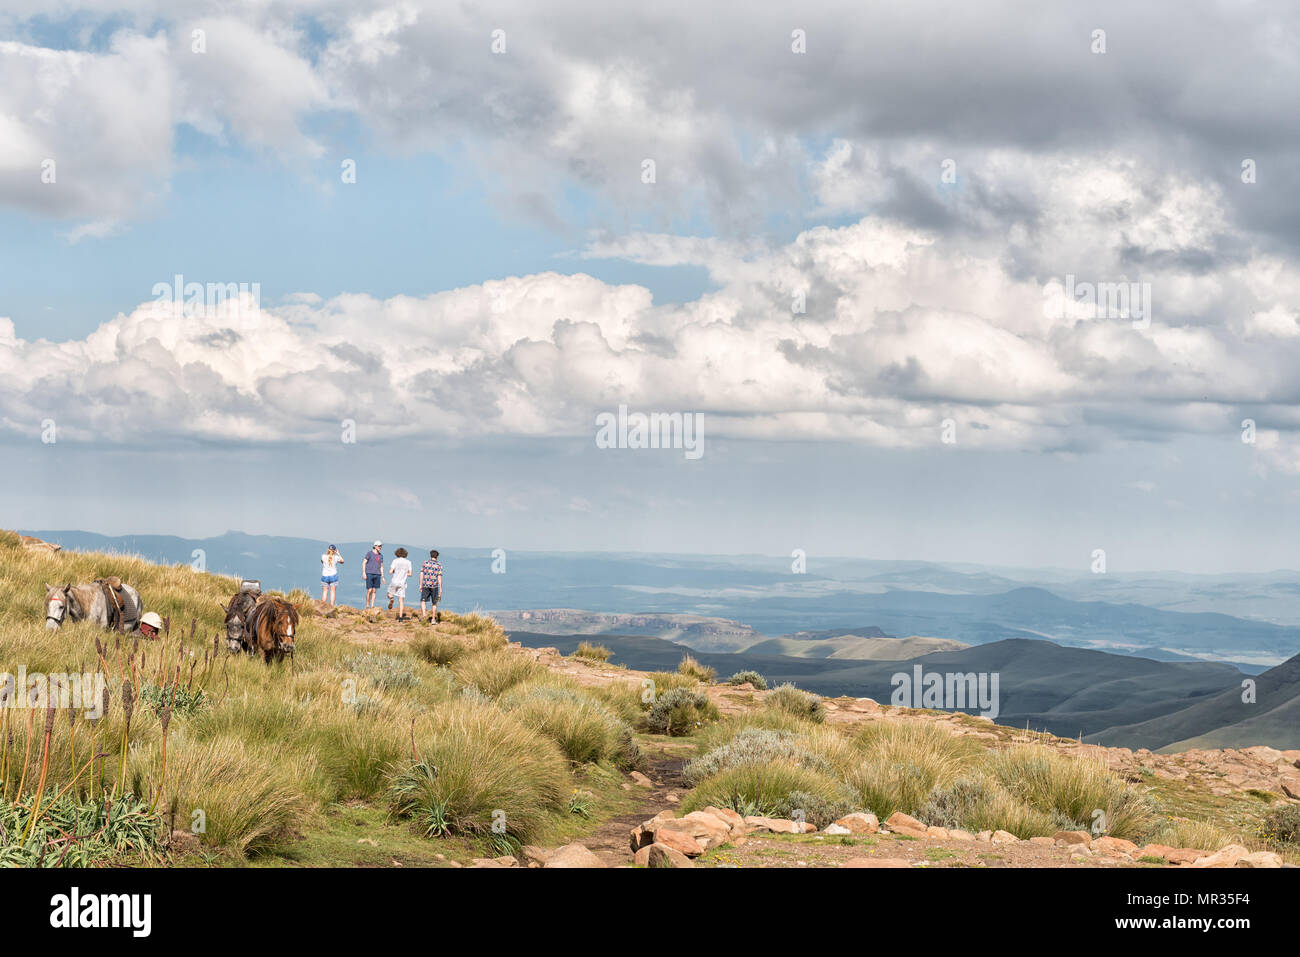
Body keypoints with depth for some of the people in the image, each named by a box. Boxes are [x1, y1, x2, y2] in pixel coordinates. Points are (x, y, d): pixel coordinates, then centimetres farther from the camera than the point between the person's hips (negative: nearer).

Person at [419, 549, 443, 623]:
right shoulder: (439, 564, 0)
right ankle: (433, 619, 12)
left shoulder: (425, 563, 5)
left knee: (423, 601, 5)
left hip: (425, 585, 0)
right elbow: (439, 577, -5)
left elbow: (421, 574, 0)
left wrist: (420, 585, 5)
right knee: (434, 603, 12)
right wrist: (440, 589, -4)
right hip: (434, 586, 0)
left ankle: (423, 614, -22)